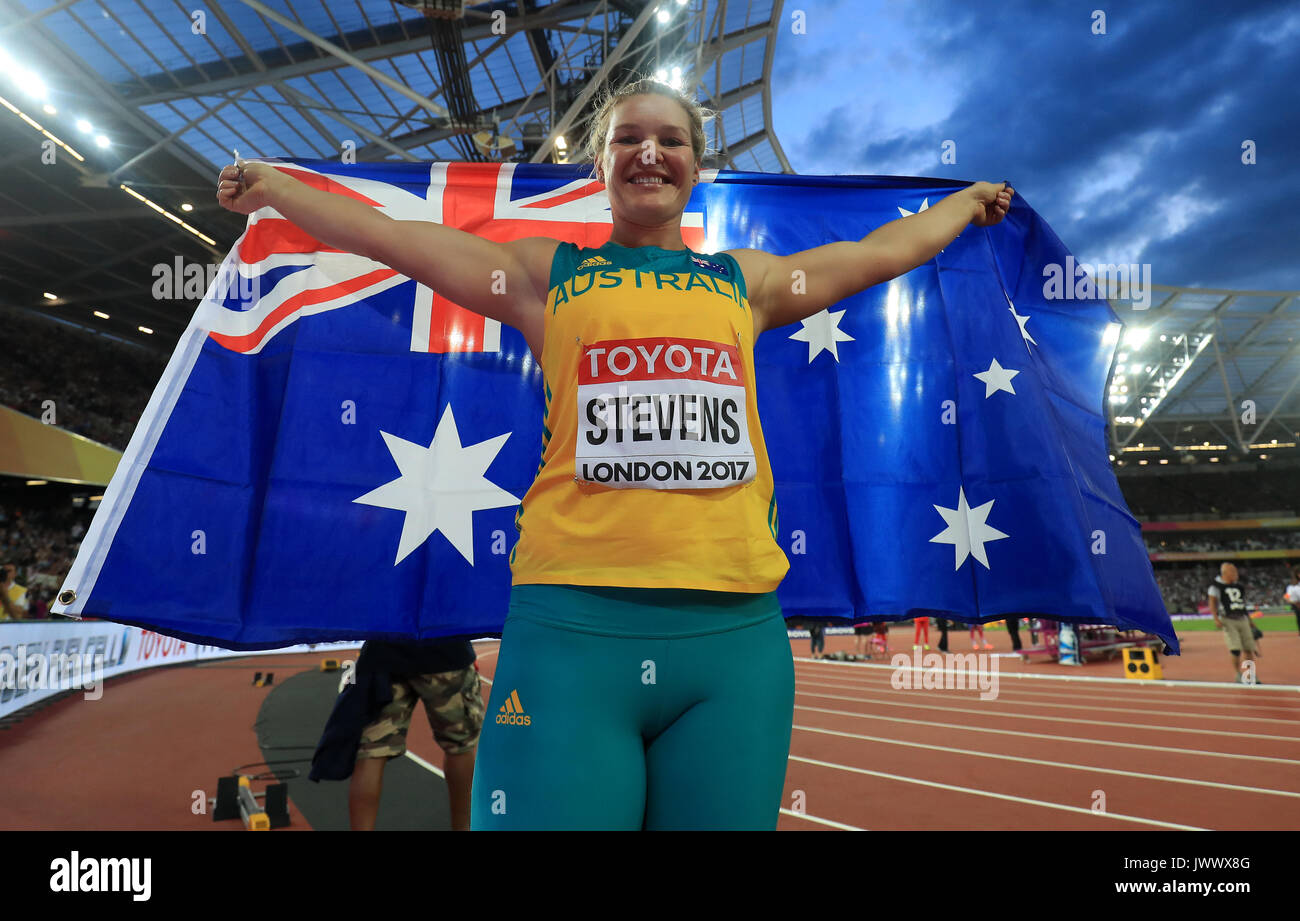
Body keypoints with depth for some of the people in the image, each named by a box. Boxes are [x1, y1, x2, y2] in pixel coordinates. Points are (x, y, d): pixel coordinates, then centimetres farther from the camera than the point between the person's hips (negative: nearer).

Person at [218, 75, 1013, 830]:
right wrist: (276, 187, 25)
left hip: (736, 635, 3)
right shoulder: (547, 273, 15)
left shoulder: (745, 279, 20)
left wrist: (967, 200, 46)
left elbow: (881, 251, 34)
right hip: (572, 627, -2)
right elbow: (387, 236, 20)